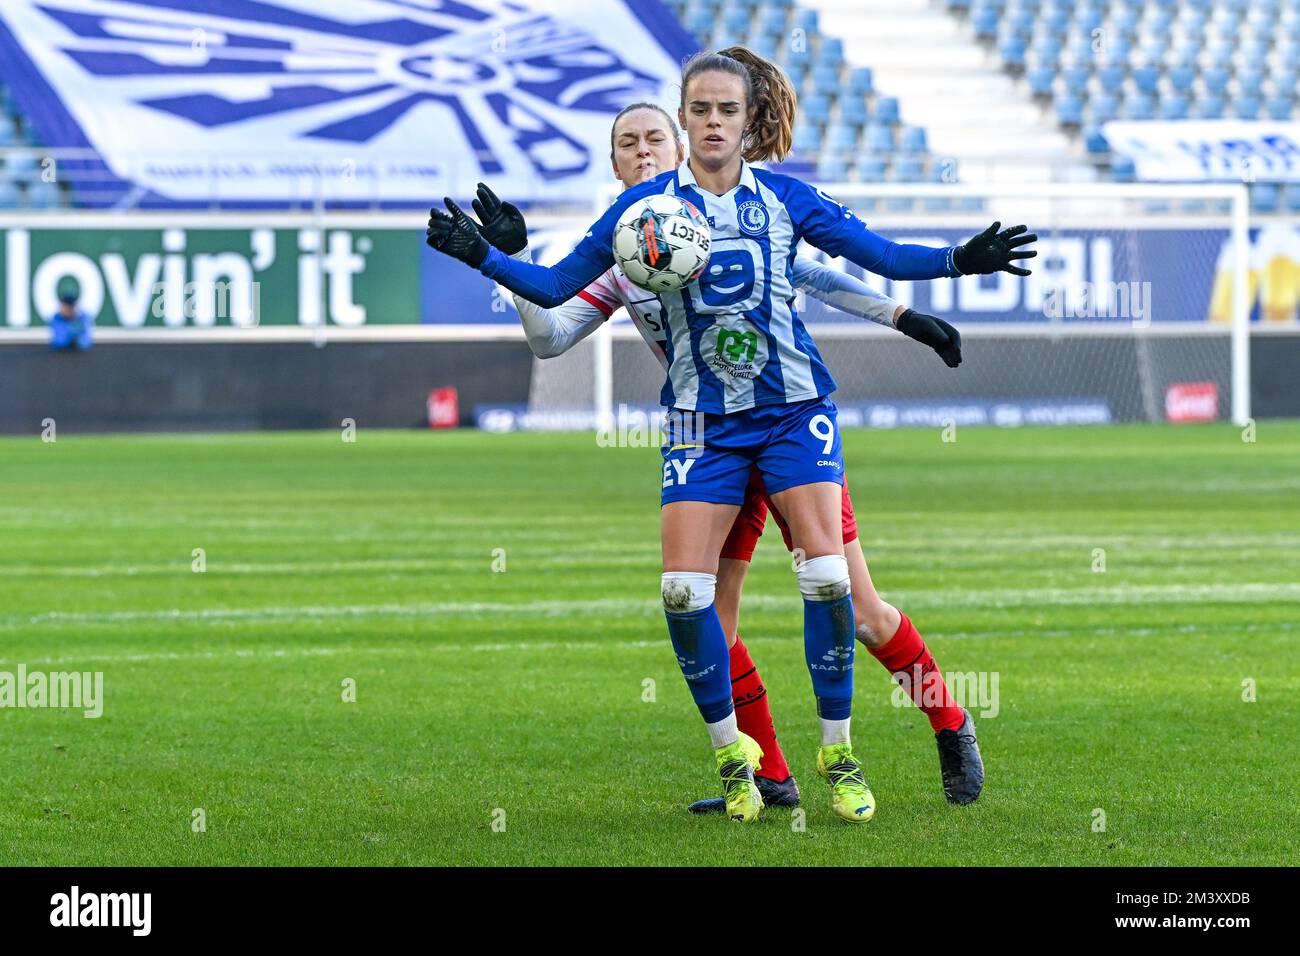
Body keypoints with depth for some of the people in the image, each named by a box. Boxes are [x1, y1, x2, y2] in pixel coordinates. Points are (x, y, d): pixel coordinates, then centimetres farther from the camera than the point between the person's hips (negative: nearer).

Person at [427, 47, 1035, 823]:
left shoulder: (784, 197, 1)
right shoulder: (648, 205, 1)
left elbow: (883, 255, 3)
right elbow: (557, 286, 3)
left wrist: (961, 260, -12)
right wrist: (481, 254, -10)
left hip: (795, 407, 0)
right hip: (704, 421, 0)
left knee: (827, 574, -13)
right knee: (684, 590, -11)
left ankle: (838, 752, 1)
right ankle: (731, 752, 9)